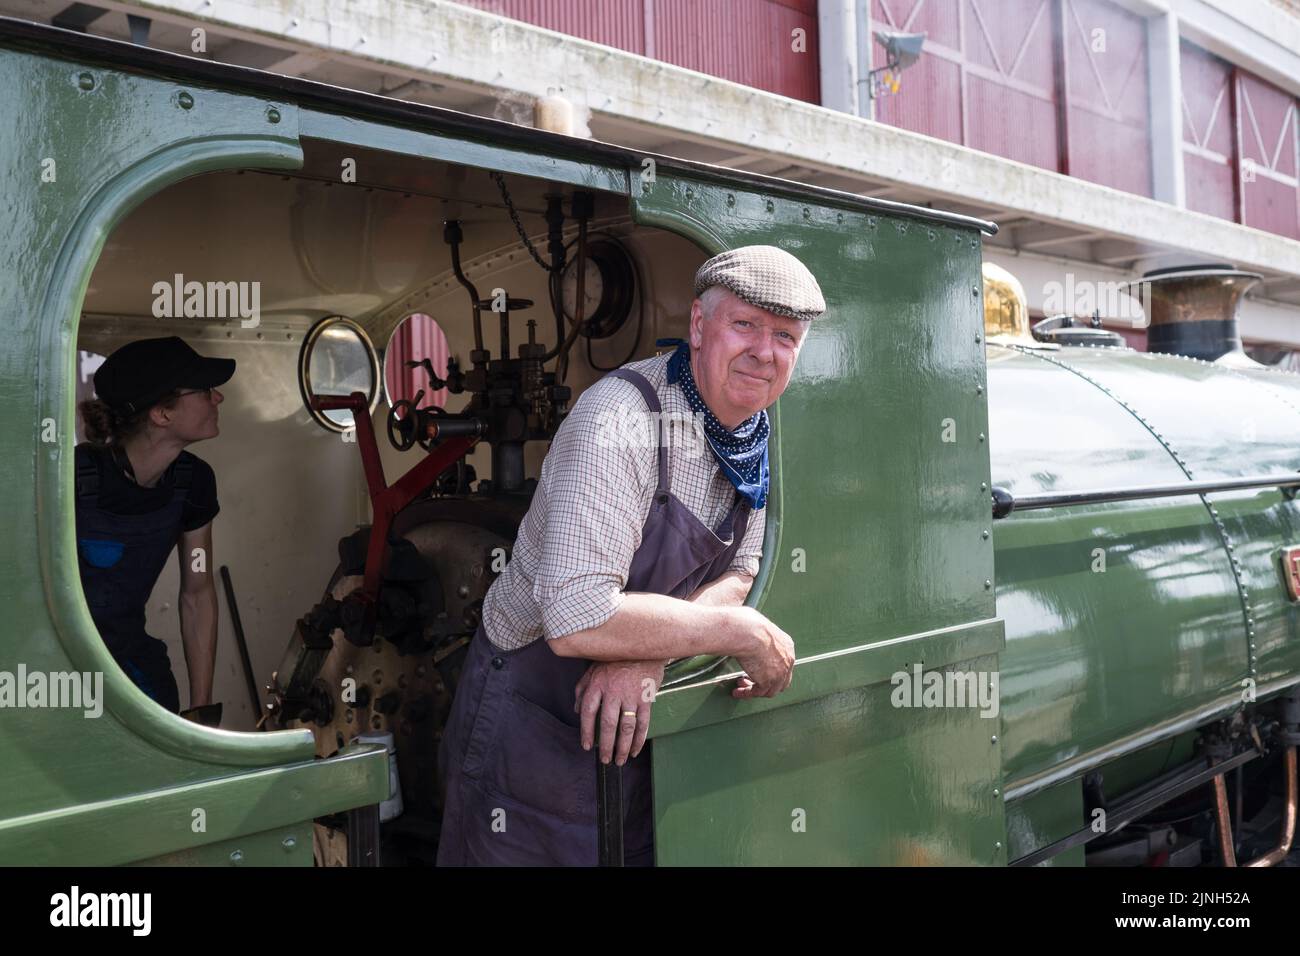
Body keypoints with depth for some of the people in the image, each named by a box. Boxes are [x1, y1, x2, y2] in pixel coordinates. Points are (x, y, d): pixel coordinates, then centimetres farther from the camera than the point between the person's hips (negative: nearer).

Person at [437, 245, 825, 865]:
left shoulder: (754, 432, -1)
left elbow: (736, 573, 1)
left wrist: (648, 655, -19)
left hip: (631, 719, 7)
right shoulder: (622, 421, -26)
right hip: (534, 727, -7)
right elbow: (577, 621, -35)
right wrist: (742, 633, -24)